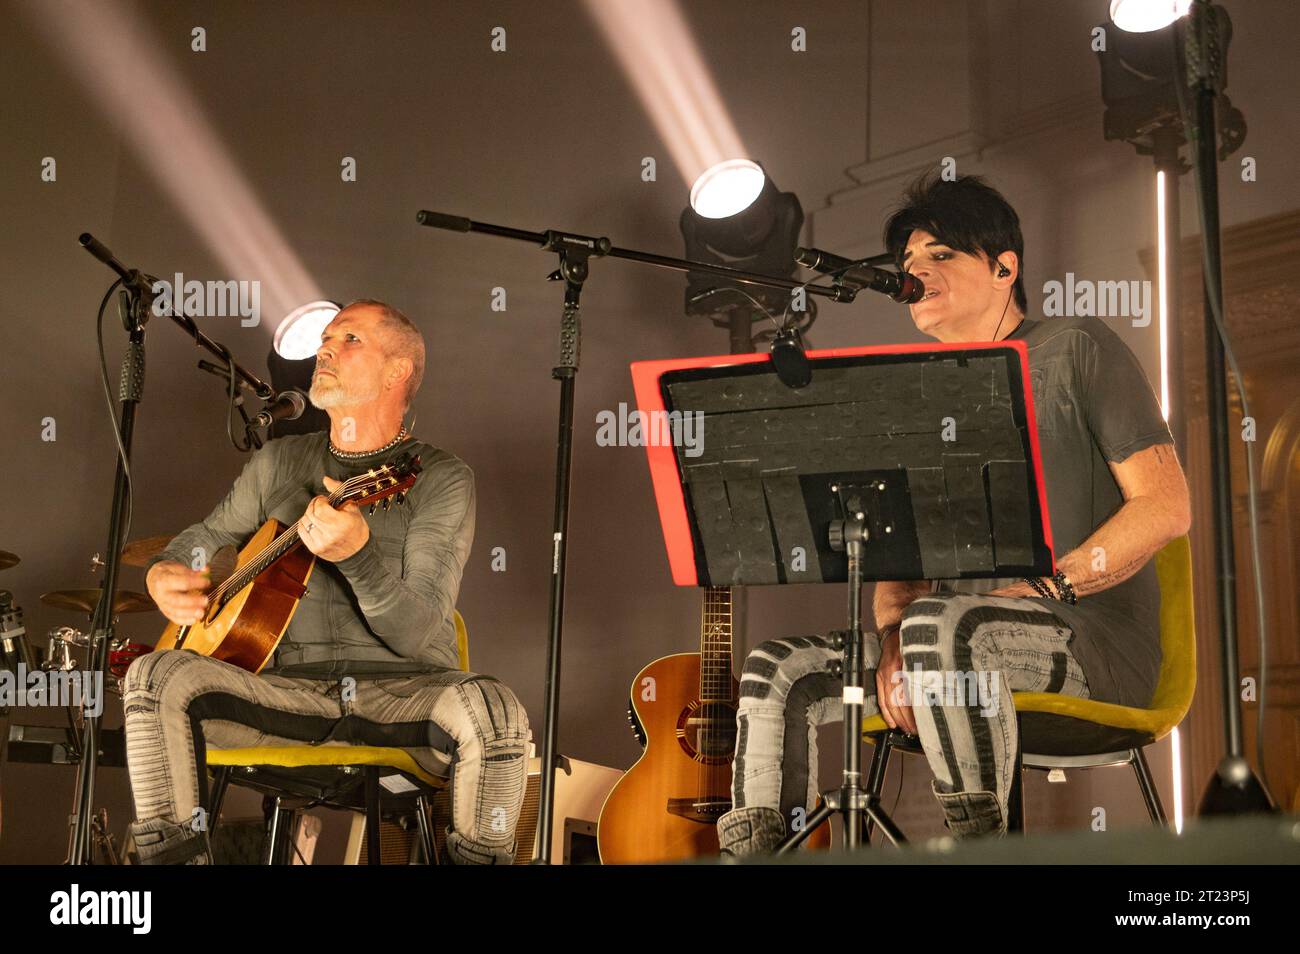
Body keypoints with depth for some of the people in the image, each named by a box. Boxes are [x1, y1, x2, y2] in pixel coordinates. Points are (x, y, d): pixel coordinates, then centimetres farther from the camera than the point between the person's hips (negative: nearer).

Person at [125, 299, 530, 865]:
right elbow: (204, 539, 26)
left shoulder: (442, 479, -2)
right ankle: (173, 856, -11)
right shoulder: (278, 463, 12)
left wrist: (357, 555, -32)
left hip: (404, 692, -3)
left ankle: (479, 858, -9)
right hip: (291, 686, 4)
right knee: (155, 678, -21)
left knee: (493, 713, -34)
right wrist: (164, 575, 2)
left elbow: (418, 634, -13)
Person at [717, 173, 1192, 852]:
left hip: (1093, 634, -6)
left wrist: (1046, 587, -16)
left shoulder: (1076, 351, 2)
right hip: (965, 644, 6)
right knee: (775, 669, -7)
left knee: (940, 625, -37)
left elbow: (1166, 506, -7)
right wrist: (892, 637, -8)